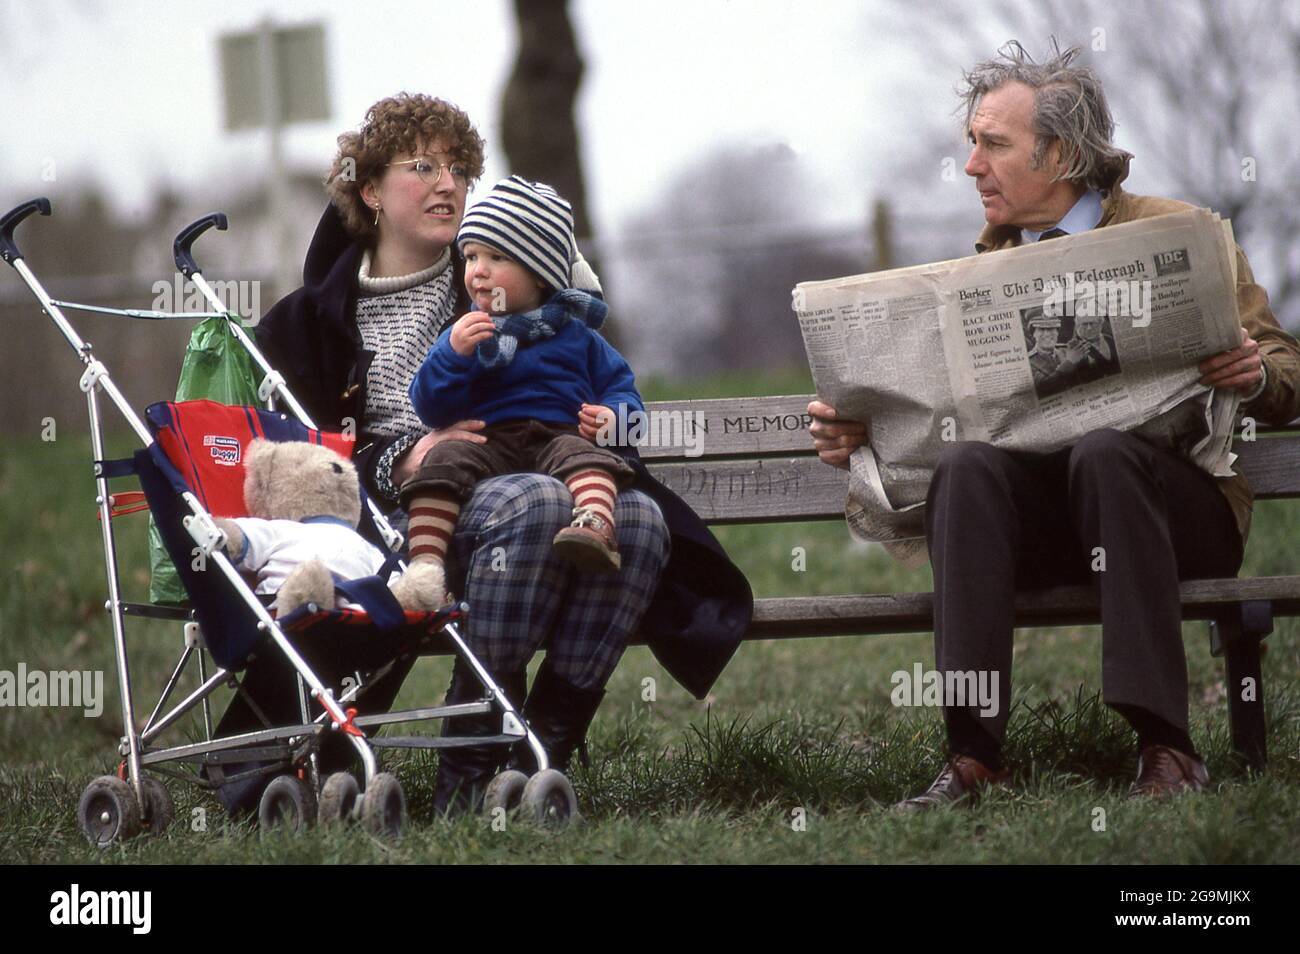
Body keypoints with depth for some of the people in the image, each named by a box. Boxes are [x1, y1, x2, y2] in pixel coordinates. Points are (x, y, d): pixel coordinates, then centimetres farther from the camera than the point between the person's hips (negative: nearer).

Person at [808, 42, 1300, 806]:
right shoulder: (985, 270, 18)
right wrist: (860, 430, -7)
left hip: (1175, 498, -3)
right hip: (1038, 513, 3)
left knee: (1102, 450, -36)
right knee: (965, 465, -30)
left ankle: (1167, 749, -38)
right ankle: (974, 755, -36)